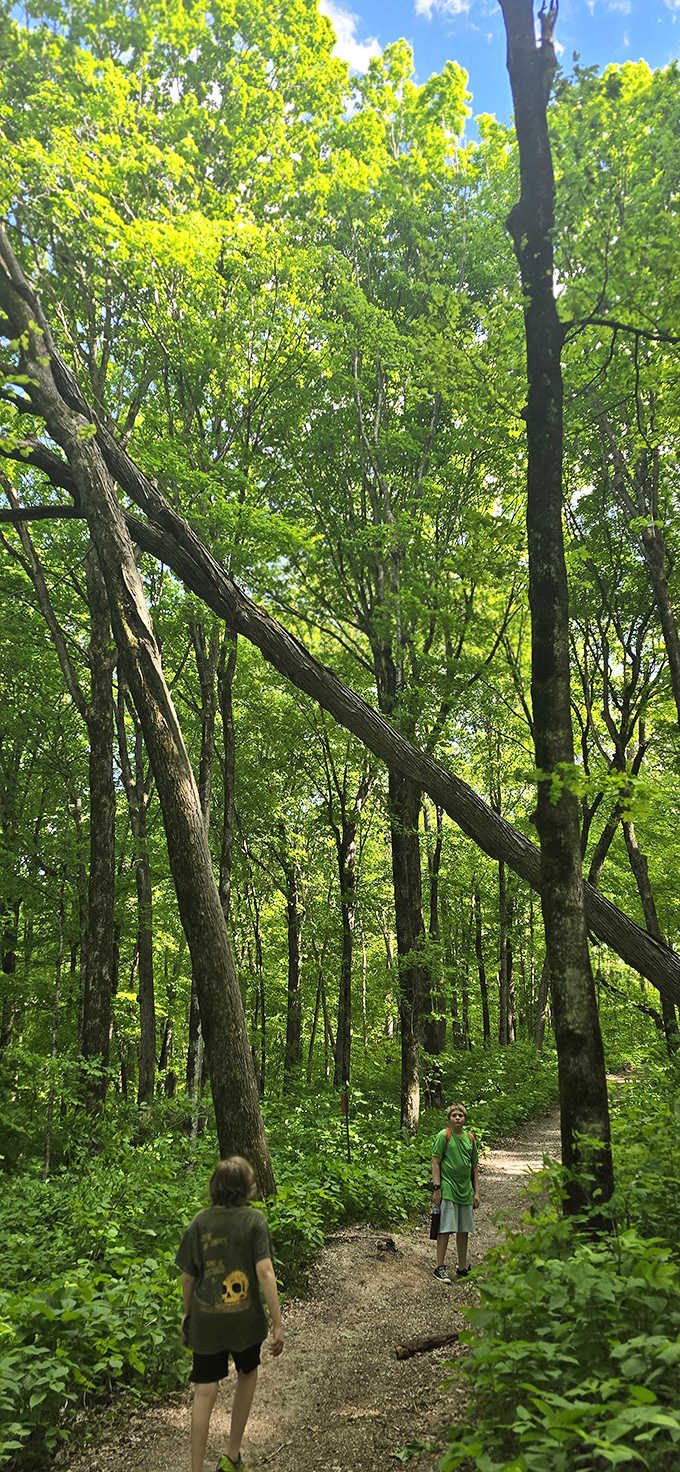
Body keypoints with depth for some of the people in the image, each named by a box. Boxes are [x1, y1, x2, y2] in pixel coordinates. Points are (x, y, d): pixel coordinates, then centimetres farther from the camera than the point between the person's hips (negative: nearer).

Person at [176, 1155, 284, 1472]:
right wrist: (277, 1324, -12)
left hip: (206, 1320, 1)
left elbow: (187, 1277, 2)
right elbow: (264, 1272, -17)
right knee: (247, 1374, 23)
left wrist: (187, 1314, 19)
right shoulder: (253, 1219, -11)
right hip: (245, 1319, -1)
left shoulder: (199, 1222, -4)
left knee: (205, 1391, 7)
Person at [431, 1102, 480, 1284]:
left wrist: (476, 1192, 11)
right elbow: (435, 1163, -8)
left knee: (464, 1230, 11)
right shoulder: (443, 1136, -7)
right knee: (445, 1229, -4)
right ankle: (440, 1267, 5)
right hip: (448, 1189, -5)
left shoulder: (470, 1138, 9)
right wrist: (437, 1188, -13)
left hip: (466, 1190, 5)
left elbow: (474, 1167, 15)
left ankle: (462, 1268, 22)